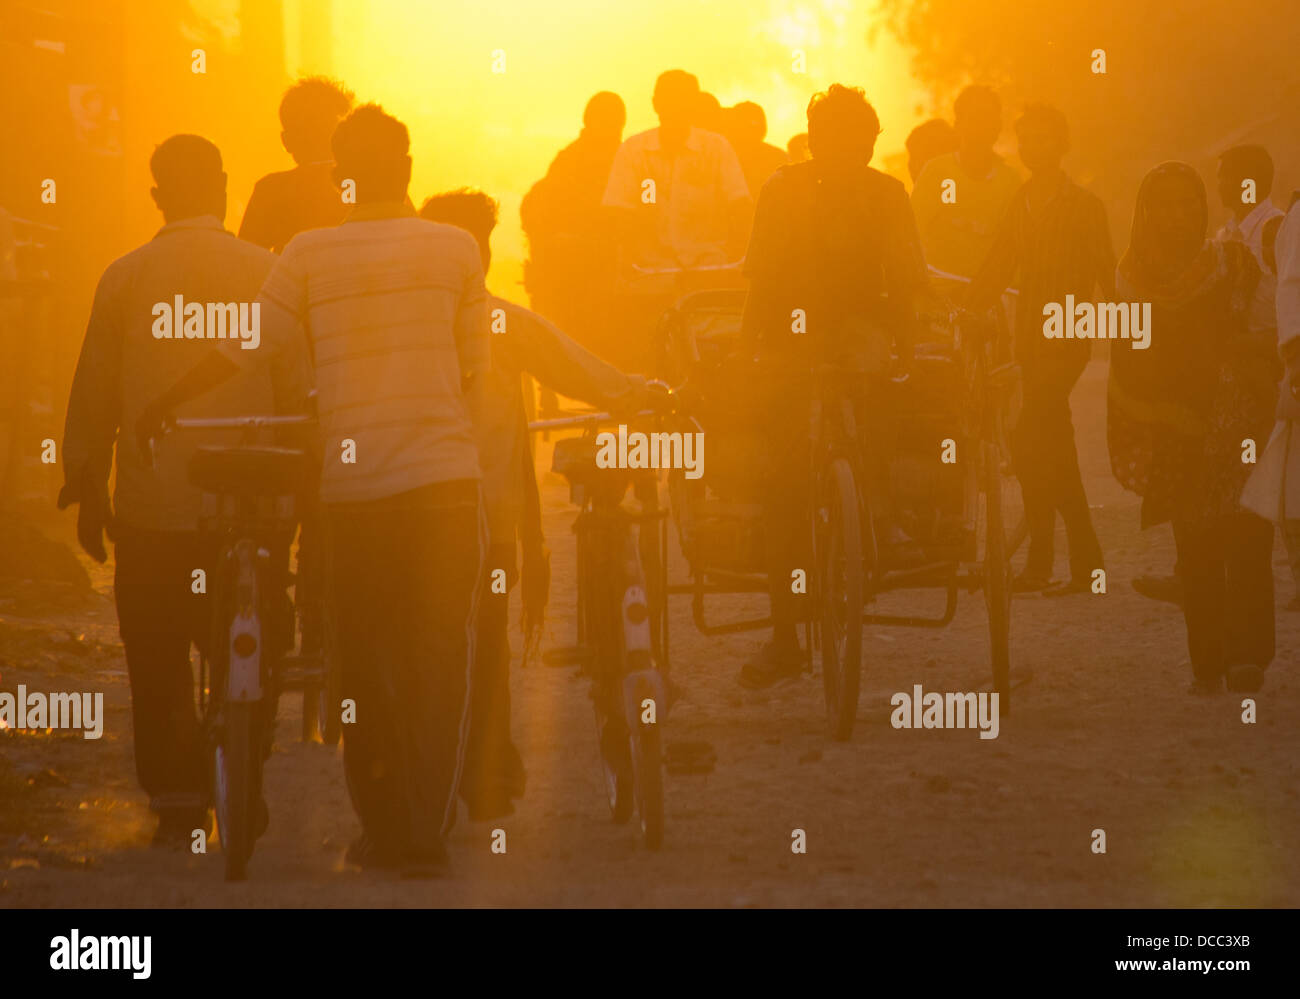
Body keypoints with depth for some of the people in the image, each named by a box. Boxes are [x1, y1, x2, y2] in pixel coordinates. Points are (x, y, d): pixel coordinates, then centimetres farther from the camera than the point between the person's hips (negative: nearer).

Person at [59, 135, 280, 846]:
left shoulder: (125, 277, -2)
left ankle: (177, 804, 2)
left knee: (157, 662, 5)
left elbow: (93, 392, 3)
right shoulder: (266, 273, -1)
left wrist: (84, 488, 13)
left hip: (150, 504, -1)